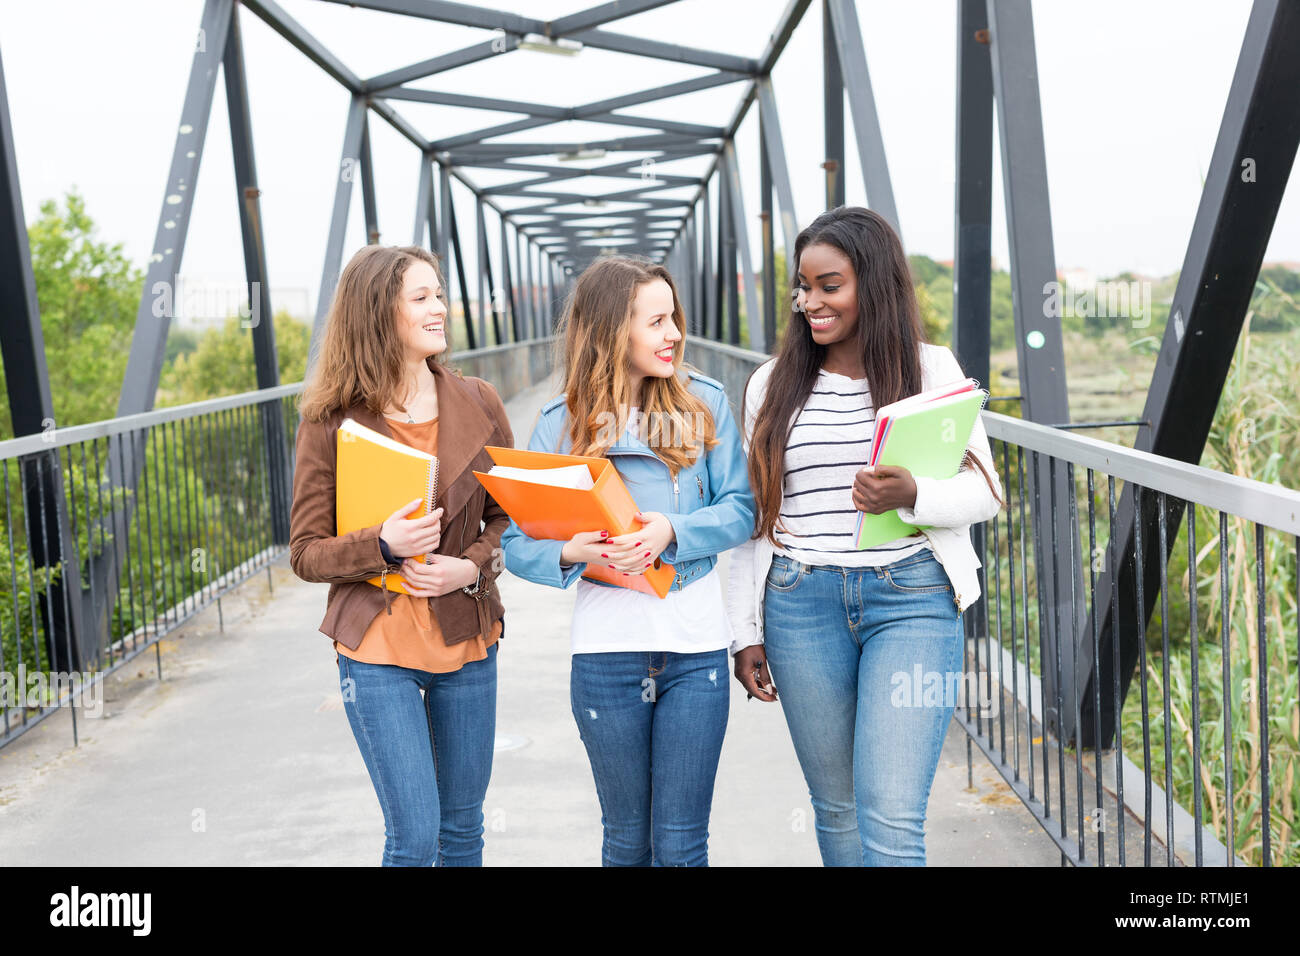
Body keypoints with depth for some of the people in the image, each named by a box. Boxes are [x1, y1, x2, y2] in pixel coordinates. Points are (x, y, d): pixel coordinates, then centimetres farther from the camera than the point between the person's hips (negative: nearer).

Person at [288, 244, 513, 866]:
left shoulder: (478, 405, 1)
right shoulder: (330, 422, -8)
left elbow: (510, 512, 10)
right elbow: (305, 553, -5)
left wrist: (473, 565, -11)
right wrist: (383, 546, -23)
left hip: (467, 640, 3)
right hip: (377, 650, -3)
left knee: (462, 829, 15)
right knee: (414, 837, -4)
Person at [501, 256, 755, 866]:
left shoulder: (705, 403, 2)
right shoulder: (562, 423, 0)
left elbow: (741, 508, -3)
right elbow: (517, 542, -1)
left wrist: (673, 530, -20)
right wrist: (571, 553, -21)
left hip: (696, 644, 0)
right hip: (607, 650, 0)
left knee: (682, 844, 6)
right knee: (628, 838, 13)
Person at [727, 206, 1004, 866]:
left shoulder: (931, 369, 3)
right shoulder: (771, 385, 8)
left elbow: (984, 492, 1)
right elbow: (752, 515, 12)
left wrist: (911, 496, -20)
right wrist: (746, 633, 9)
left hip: (911, 598, -2)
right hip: (801, 606, 3)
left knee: (891, 821, -10)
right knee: (837, 811, 11)